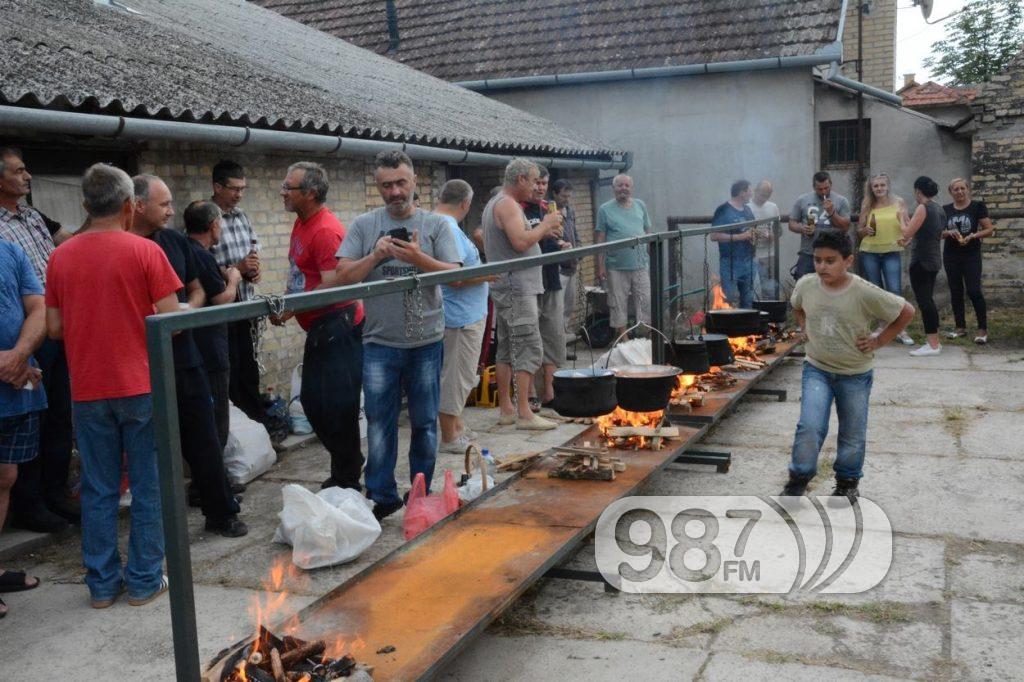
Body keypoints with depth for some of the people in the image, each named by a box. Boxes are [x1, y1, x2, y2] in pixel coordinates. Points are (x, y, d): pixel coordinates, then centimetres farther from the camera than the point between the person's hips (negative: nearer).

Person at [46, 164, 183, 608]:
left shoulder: (61, 257, 2)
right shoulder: (145, 251, -9)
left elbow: (54, 327, 5)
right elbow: (171, 320, -12)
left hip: (87, 390, 3)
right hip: (141, 386, -3)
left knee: (98, 488, 12)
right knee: (147, 485, 7)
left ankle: (102, 583, 19)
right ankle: (144, 581, 14)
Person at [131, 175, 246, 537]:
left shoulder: (176, 241, 8)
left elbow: (197, 289, 17)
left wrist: (189, 308, -4)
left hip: (184, 358, 5)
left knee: (204, 442, 10)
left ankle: (222, 513, 22)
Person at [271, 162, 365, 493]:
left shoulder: (326, 230, -19)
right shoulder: (302, 222, 11)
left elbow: (332, 285, -24)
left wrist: (291, 309, -21)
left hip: (338, 325, -10)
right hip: (319, 327, 10)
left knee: (336, 406, -4)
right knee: (313, 403, 14)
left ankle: (347, 481, 10)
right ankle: (343, 470, 28)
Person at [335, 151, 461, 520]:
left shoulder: (436, 225, 2)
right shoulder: (364, 225, 4)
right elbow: (342, 276, -1)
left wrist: (419, 258, -21)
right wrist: (375, 256, -15)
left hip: (426, 341, 0)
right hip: (379, 342, 0)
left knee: (425, 422, 10)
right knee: (379, 423, 3)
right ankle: (382, 496, 14)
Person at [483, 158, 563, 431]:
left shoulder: (495, 203, 20)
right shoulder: (507, 204, -13)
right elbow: (520, 242, -25)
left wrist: (542, 233, 12)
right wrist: (545, 225, -11)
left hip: (505, 288, 11)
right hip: (517, 288, -11)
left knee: (506, 350, 12)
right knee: (529, 349, -10)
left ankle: (506, 409, 17)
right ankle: (524, 413, -11)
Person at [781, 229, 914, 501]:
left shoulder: (865, 293, -21)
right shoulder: (806, 285, -10)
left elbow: (906, 312, -9)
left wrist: (878, 340, -9)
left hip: (855, 375, -1)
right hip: (817, 369, 1)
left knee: (853, 434, 13)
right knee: (810, 426, -12)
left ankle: (848, 482, 34)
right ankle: (798, 478, 7)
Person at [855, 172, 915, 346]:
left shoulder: (899, 203, 2)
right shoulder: (867, 206, 5)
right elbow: (859, 229, 10)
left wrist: (902, 218, -16)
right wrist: (866, 230, -11)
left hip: (891, 252, -2)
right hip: (869, 252, 2)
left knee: (895, 290, -10)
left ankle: (900, 330, -8)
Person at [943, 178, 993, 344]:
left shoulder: (978, 206, -2)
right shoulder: (945, 210, 7)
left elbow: (989, 229, -3)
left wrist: (973, 235, -20)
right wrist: (949, 233, -11)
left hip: (972, 255, -4)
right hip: (951, 256, 4)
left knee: (974, 291, -10)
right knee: (956, 292, 8)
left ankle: (983, 329, -3)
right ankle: (960, 327, 18)